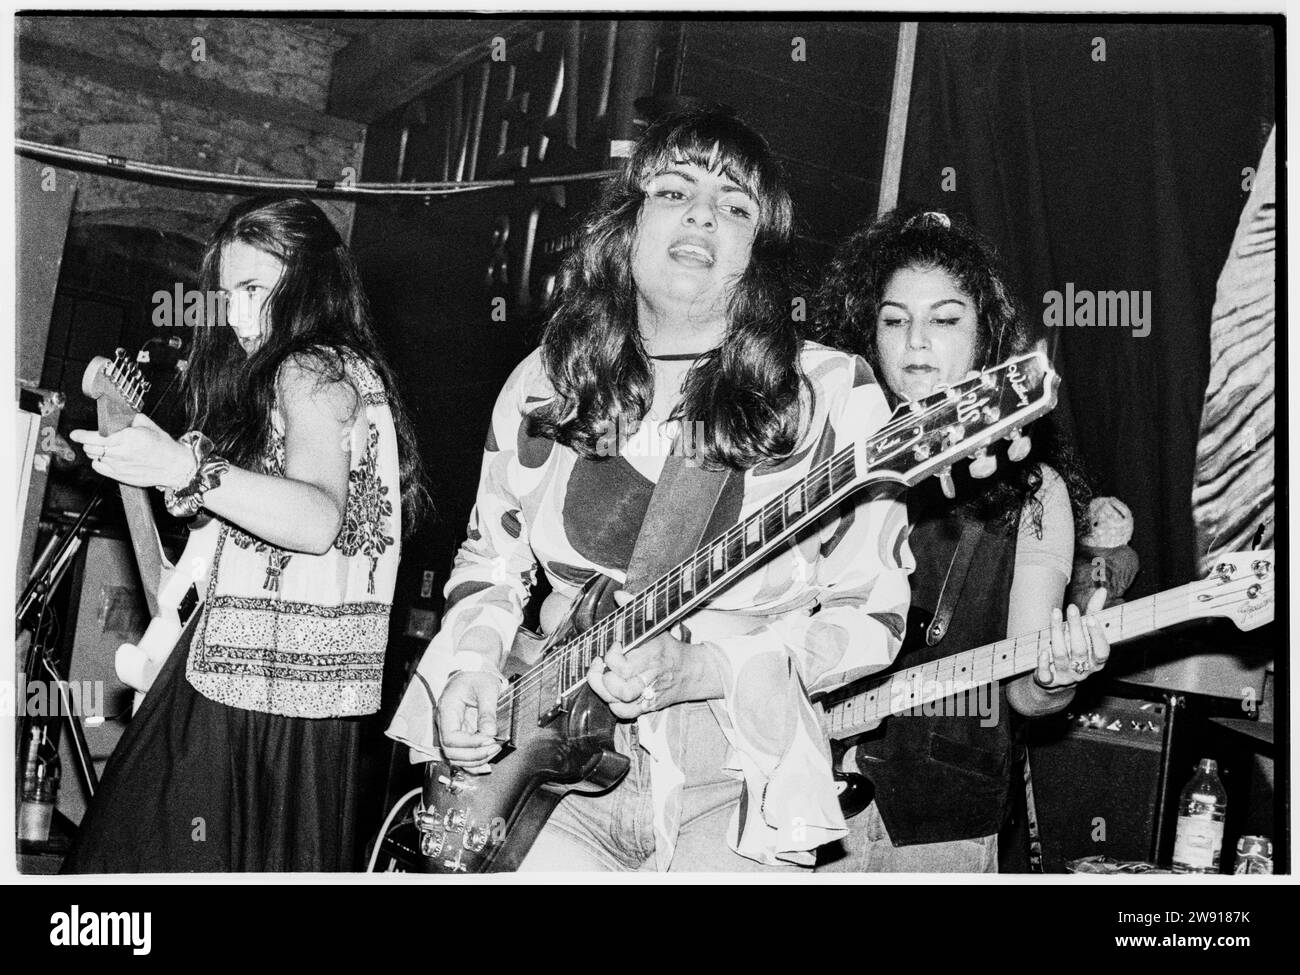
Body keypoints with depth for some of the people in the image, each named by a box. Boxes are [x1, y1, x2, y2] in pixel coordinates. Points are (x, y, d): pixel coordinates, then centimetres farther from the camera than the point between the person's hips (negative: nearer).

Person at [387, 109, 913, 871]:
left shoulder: (832, 394, -6)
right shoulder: (543, 386, 5)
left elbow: (872, 618, -7)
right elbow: (490, 560, 18)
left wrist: (699, 670, -18)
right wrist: (470, 663, -1)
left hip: (736, 787, -2)